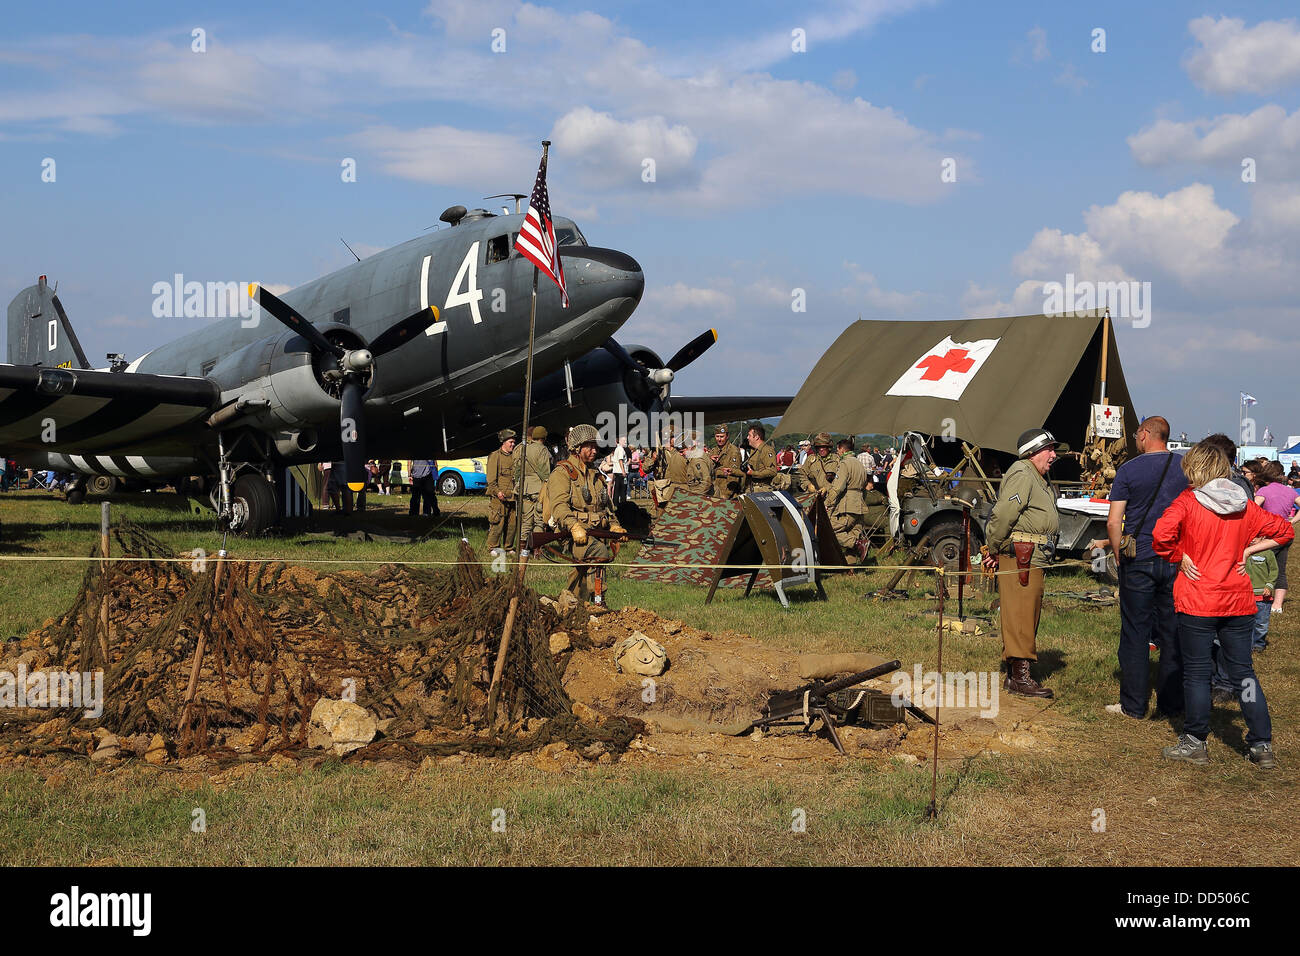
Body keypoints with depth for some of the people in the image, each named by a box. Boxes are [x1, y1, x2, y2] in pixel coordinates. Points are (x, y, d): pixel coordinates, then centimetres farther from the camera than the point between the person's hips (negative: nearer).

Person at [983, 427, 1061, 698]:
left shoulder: (1039, 480, 24)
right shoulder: (1022, 475, -10)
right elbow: (1003, 514, -19)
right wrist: (993, 549, -13)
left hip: (1033, 560, 11)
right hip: (1019, 556, -11)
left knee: (1028, 616, 13)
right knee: (1020, 615, -10)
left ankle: (1014, 675, 18)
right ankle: (1019, 677, -10)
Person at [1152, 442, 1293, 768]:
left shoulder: (1187, 502, -9)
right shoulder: (1245, 506, 5)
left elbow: (1161, 535, -25)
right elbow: (1284, 530, 13)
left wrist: (1179, 558, -9)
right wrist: (1248, 551, 8)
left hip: (1197, 602, -4)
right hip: (1238, 602, 5)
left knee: (1196, 673, 5)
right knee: (1243, 672, 11)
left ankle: (1195, 743, 12)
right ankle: (1262, 745, 12)